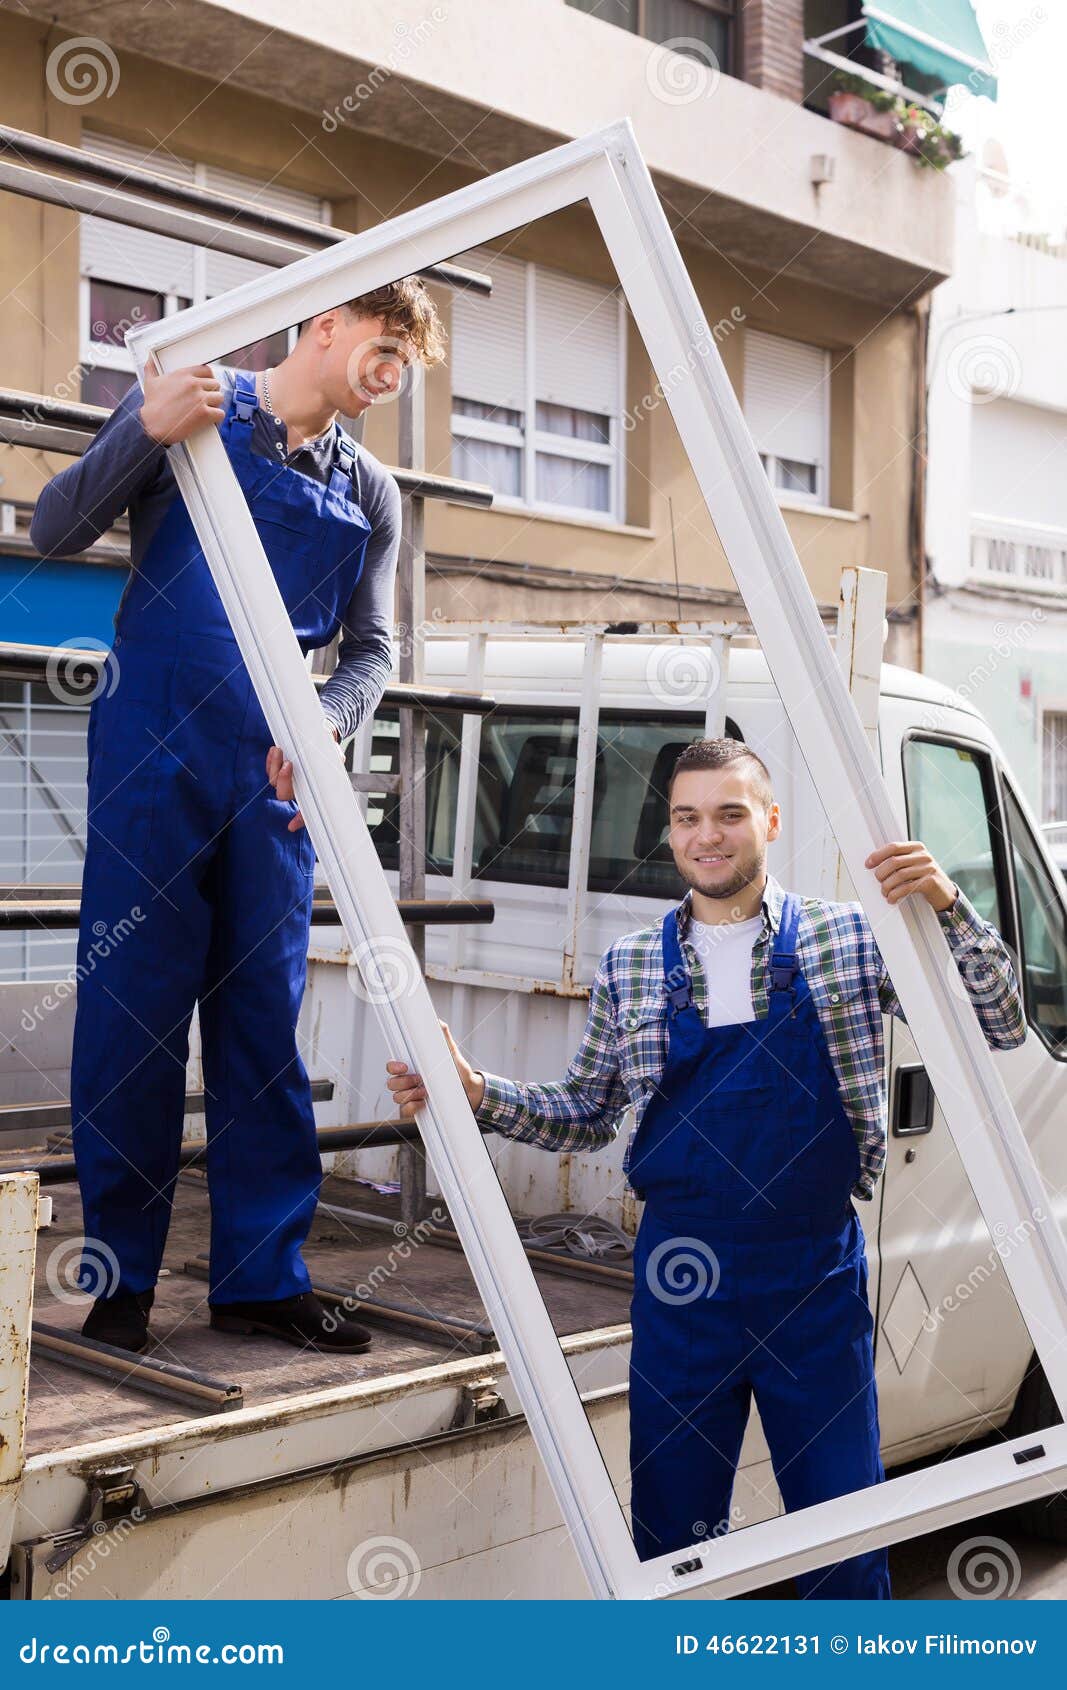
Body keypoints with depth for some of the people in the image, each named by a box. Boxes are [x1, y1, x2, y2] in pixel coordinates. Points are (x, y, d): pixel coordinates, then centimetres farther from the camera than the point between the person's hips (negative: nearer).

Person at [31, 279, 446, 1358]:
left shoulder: (368, 492, 14)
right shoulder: (189, 404, 3)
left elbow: (372, 648, 16)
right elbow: (54, 533, -2)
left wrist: (323, 722, -5)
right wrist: (146, 432, -17)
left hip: (276, 769, 4)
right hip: (153, 753, -4)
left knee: (264, 1018, 4)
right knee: (132, 1007, -2)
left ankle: (262, 1278, 12)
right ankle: (117, 1277, 11)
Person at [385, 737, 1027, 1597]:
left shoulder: (848, 937, 1)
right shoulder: (630, 967, 6)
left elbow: (1001, 1027, -1)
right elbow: (587, 1116, 12)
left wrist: (948, 906, -15)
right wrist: (476, 1092, -4)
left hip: (817, 1276, -1)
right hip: (681, 1276, 2)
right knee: (673, 1537, 11)